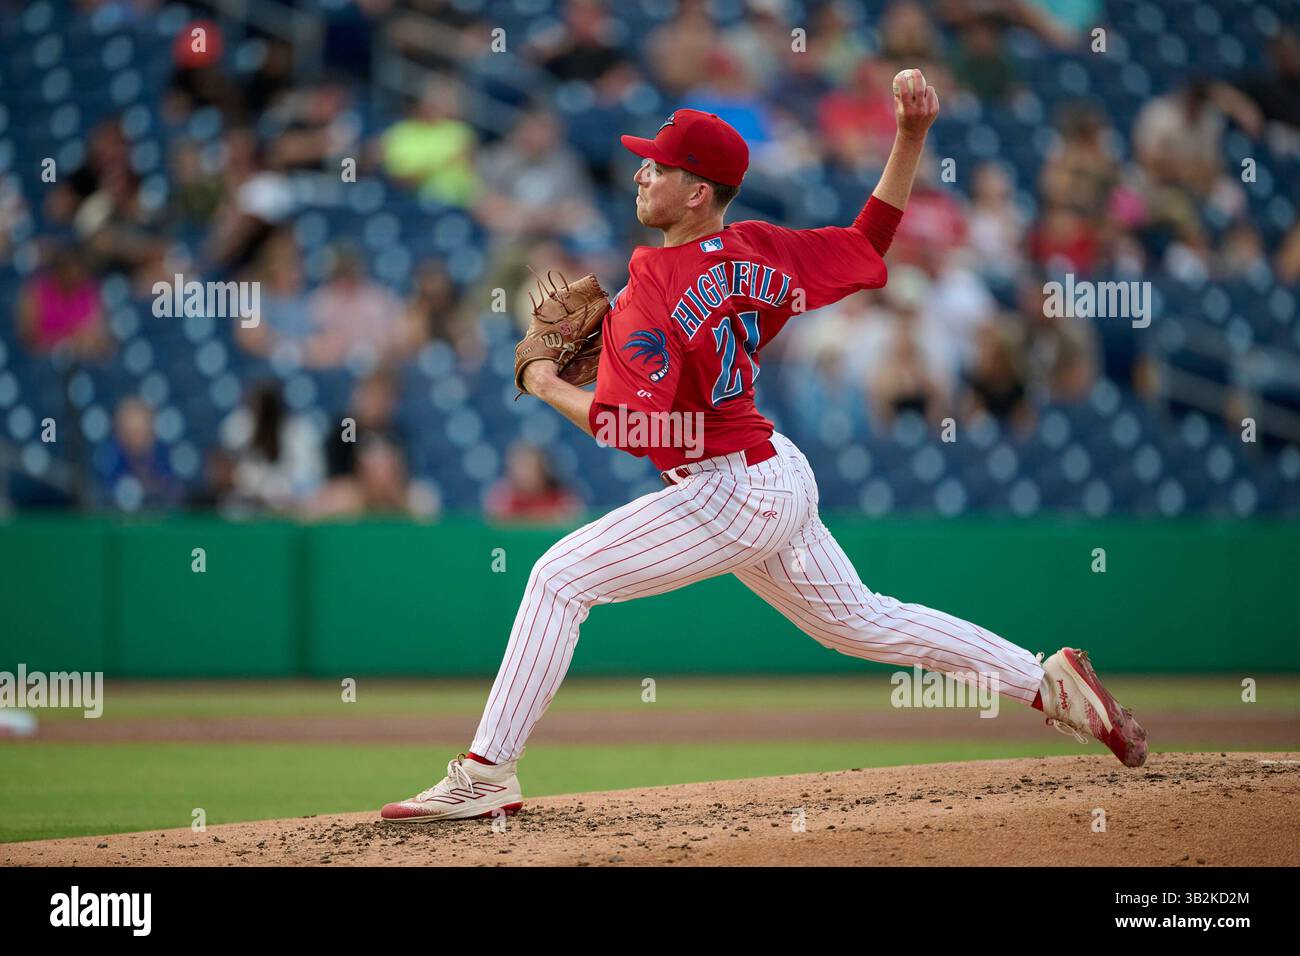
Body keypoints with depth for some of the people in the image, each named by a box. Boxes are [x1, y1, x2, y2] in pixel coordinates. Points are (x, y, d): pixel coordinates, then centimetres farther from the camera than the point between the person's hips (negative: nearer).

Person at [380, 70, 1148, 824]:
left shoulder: (652, 292, -20)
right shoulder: (751, 250, 1)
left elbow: (630, 430, -25)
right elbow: (871, 241, 10)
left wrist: (550, 387, -8)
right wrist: (910, 139, 5)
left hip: (729, 497, -9)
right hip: (782, 478, 9)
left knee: (560, 579, -9)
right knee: (862, 622, 22)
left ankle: (487, 774, -11)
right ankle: (1047, 680, 22)